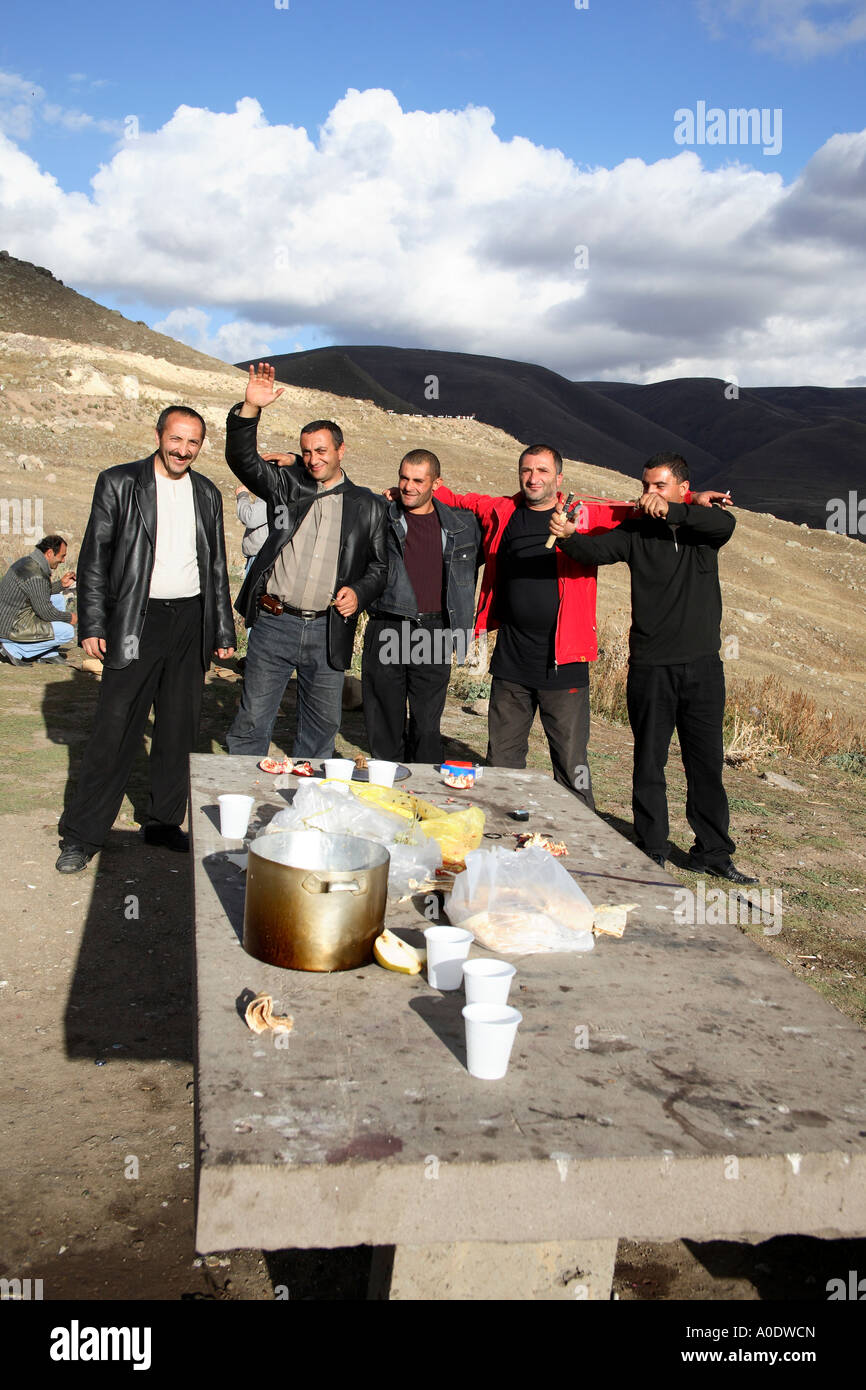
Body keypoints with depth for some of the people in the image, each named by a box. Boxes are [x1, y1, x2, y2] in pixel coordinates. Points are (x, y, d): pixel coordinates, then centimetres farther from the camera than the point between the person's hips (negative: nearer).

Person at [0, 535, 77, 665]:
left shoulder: (25, 561, 8)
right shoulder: (36, 575, -24)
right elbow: (45, 612, -19)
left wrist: (61, 584, 10)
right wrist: (69, 618, -2)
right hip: (11, 629, -10)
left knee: (58, 598, 17)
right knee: (68, 632, -11)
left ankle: (49, 654, 16)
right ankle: (15, 649, -5)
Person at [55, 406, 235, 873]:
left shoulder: (207, 494, 12)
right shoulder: (118, 483, 0)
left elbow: (217, 567, 17)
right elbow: (94, 559, -2)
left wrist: (223, 631, 13)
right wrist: (92, 625, -10)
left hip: (191, 620, 4)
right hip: (137, 622, -4)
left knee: (179, 729, 8)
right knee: (115, 728, -4)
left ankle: (164, 822, 22)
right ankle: (82, 834, 5)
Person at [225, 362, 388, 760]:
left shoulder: (367, 506, 9)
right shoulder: (287, 485, 8)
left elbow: (379, 566, 12)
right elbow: (242, 459, -3)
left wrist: (358, 592, -8)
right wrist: (249, 409, -19)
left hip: (328, 632, 1)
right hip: (273, 623, -1)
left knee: (322, 725, 11)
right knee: (252, 721, 3)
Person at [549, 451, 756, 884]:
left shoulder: (703, 527, 5)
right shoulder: (636, 531, 2)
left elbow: (725, 523, -16)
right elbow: (598, 550, -15)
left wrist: (671, 511, -26)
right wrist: (567, 536, -36)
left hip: (703, 666, 1)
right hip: (650, 667, -1)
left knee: (707, 762, 10)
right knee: (649, 763, 5)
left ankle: (712, 851, 23)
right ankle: (652, 852, 18)